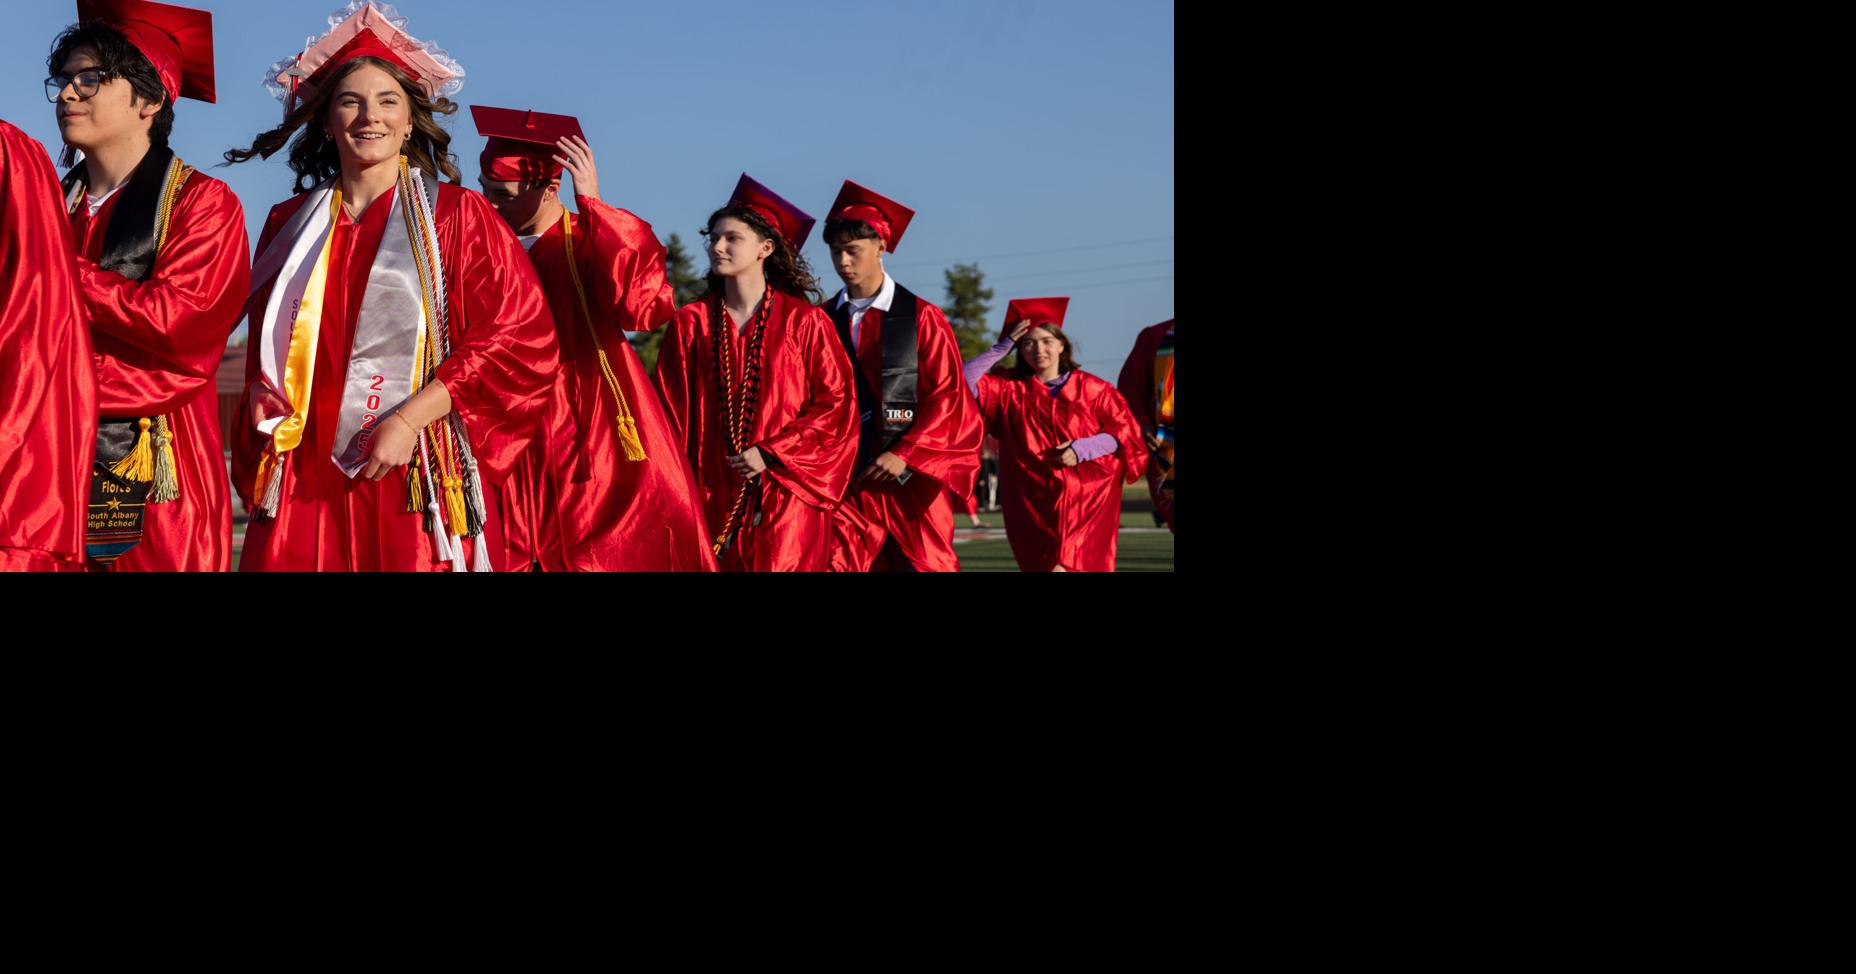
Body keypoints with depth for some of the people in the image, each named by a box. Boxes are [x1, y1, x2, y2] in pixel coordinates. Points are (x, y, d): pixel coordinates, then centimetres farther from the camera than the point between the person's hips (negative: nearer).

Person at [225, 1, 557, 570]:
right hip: (306, 485, 3)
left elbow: (521, 340, -7)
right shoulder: (289, 225, 13)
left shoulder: (457, 215, 2)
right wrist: (261, 394, 1)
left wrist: (408, 421, -14)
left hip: (418, 486, -3)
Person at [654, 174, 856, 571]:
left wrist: (771, 453, -10)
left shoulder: (803, 320, 1)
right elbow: (671, 411, 6)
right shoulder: (691, 322, 7)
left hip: (785, 491, -2)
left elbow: (836, 401, -2)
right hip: (714, 494, 2)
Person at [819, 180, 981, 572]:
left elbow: (947, 396, -5)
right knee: (836, 563, -6)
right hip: (847, 475, 2)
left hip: (913, 475, -2)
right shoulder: (824, 321, 7)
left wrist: (904, 454, -13)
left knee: (927, 564, 3)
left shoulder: (921, 317, -1)